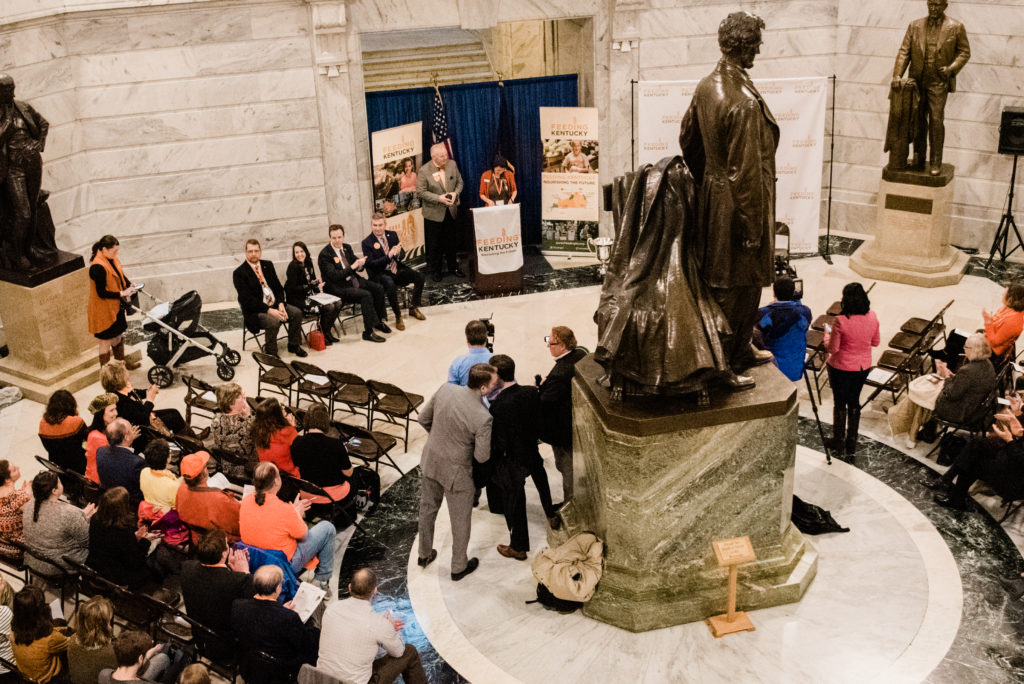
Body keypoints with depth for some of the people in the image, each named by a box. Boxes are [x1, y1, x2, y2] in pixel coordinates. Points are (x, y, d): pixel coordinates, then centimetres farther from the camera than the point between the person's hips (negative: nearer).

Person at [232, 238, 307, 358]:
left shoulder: (268, 265, 11)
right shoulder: (239, 273, -9)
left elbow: (278, 287, 11)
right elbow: (247, 299, -16)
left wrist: (281, 304, -9)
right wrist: (269, 310, -24)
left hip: (275, 305, 6)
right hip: (255, 311, -6)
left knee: (297, 313, -15)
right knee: (273, 321, -34)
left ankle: (293, 345, 4)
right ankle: (270, 352, -12)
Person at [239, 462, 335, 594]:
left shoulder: (246, 500, -13)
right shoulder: (285, 510, -32)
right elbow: (303, 535, -13)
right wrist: (297, 513, 4)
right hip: (286, 563, -7)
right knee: (327, 528, 10)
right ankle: (321, 579, 23)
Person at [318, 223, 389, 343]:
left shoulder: (347, 248, 10)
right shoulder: (324, 255, -12)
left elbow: (361, 267, 13)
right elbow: (334, 276, -20)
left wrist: (360, 265, -13)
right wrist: (353, 266, -23)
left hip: (354, 280, 8)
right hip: (338, 288, -8)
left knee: (378, 288, -10)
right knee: (366, 295, -28)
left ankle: (379, 321, 7)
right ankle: (368, 332, -23)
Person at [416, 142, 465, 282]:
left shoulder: (452, 164, -2)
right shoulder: (424, 170, -16)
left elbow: (459, 182, 9)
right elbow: (420, 192, -14)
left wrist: (456, 193, -11)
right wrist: (439, 198, -21)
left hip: (451, 211, 4)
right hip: (434, 213, -4)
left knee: (451, 241, 17)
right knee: (434, 244, 7)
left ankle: (453, 267, 33)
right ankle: (436, 271, 21)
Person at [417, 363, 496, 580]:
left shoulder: (446, 389, -16)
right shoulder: (482, 418, -31)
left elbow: (423, 418, -2)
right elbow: (482, 457, -21)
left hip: (430, 461, 6)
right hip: (456, 472, -5)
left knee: (427, 509, 27)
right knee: (460, 520, 18)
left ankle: (424, 555, 48)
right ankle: (459, 567, 38)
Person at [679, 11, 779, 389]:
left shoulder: (707, 86, -1)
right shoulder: (745, 104, -27)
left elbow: (688, 139, 12)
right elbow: (747, 171, -25)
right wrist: (753, 225, -17)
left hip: (712, 193, 9)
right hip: (738, 202, -9)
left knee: (720, 280, 20)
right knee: (737, 287, 5)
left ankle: (741, 350, 38)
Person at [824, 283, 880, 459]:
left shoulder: (841, 321, -26)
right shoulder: (872, 317, -10)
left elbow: (832, 348, -18)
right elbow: (875, 342, 3)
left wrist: (827, 333, -1)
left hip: (841, 368, -5)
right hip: (863, 367, 5)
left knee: (840, 404, 12)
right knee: (854, 402, 20)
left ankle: (839, 445, 26)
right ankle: (852, 446, 30)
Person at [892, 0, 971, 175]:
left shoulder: (956, 27, 2)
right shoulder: (915, 26, 8)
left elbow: (964, 52, 5)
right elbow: (904, 51, 3)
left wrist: (952, 68, -12)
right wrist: (897, 74, -10)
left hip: (939, 82, -3)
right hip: (917, 81, 3)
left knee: (936, 120, -10)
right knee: (918, 121, 8)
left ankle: (935, 162, -5)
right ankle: (918, 158, 19)